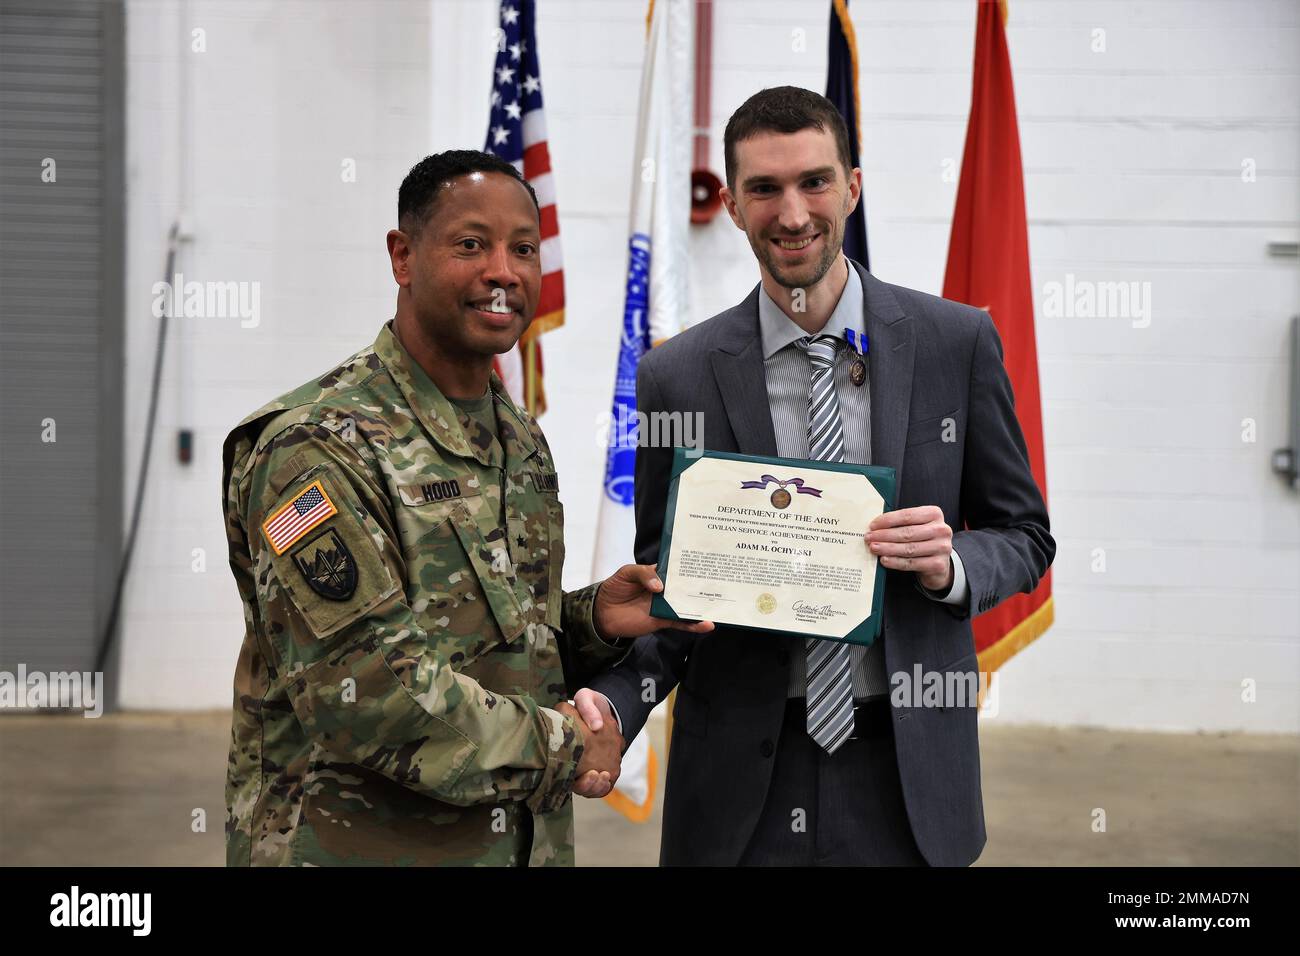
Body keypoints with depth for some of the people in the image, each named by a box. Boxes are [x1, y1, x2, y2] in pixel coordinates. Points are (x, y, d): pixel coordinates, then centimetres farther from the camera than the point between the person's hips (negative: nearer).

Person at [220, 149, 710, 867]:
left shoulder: (520, 439, 9)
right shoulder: (317, 447, -17)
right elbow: (359, 689, -23)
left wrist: (594, 619, -1)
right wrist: (561, 747, -16)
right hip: (356, 843, -7)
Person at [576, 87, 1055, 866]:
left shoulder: (956, 343, -2)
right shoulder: (676, 378, -2)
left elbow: (1025, 536, 6)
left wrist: (952, 566, -16)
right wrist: (611, 701, -16)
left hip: (905, 774, 0)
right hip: (739, 786, 0)